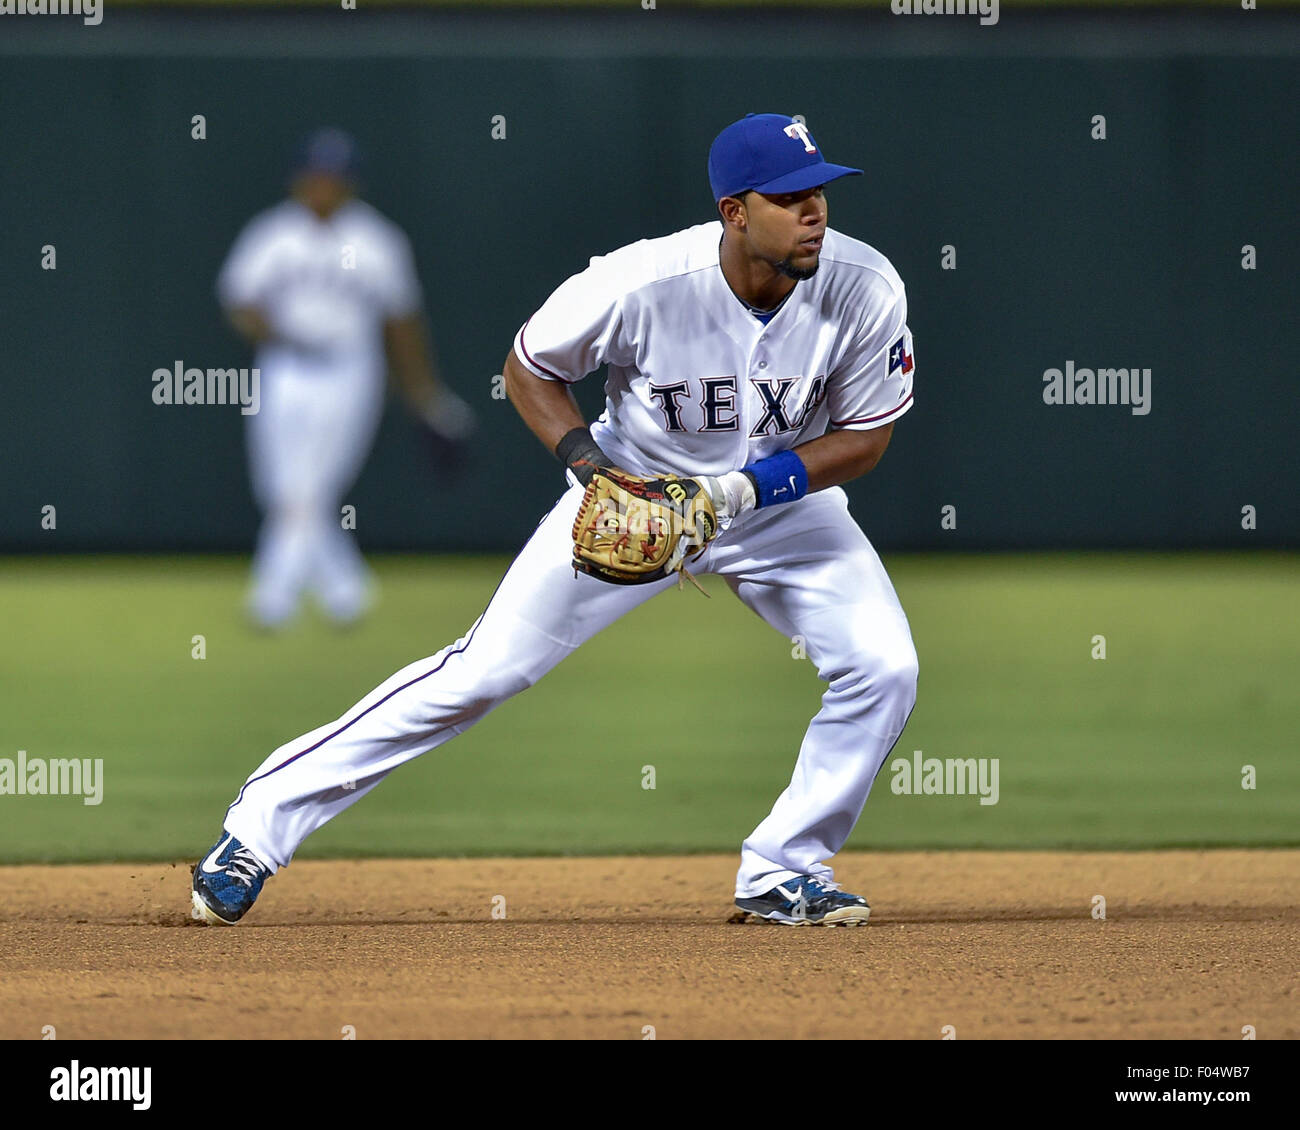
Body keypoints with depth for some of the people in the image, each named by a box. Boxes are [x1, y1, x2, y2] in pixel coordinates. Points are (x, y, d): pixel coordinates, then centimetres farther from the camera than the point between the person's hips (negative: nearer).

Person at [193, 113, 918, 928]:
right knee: (484, 671, -8)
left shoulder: (864, 289, -25)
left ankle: (784, 870, 4)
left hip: (786, 500, 2)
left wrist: (749, 487, -26)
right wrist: (585, 458, -26)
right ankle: (262, 824, -1)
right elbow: (529, 367, -11)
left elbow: (866, 436, -12)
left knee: (884, 667, -16)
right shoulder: (642, 282, -29)